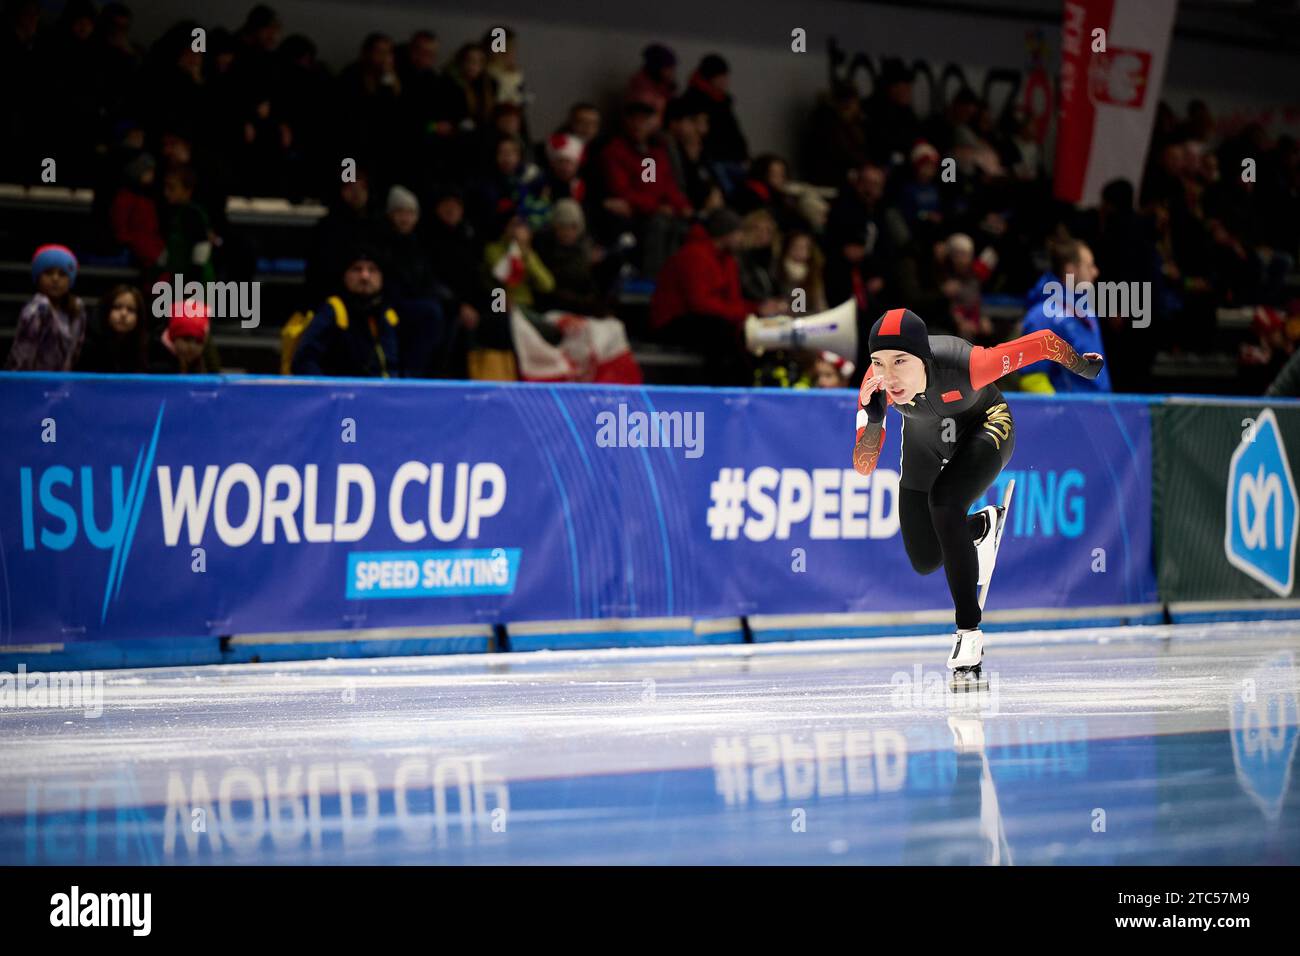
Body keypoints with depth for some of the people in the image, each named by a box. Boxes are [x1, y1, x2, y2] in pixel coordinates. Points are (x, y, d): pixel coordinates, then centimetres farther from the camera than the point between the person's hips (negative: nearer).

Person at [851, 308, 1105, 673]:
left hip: (984, 425, -4)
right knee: (925, 561, 7)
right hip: (925, 438, 4)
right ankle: (984, 524, 42)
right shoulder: (877, 385, -35)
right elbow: (863, 468, -33)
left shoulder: (965, 365, -44)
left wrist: (1084, 367, -9)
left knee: (943, 502, -32)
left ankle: (969, 630, -17)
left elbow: (1044, 341, -30)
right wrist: (873, 419, -53)